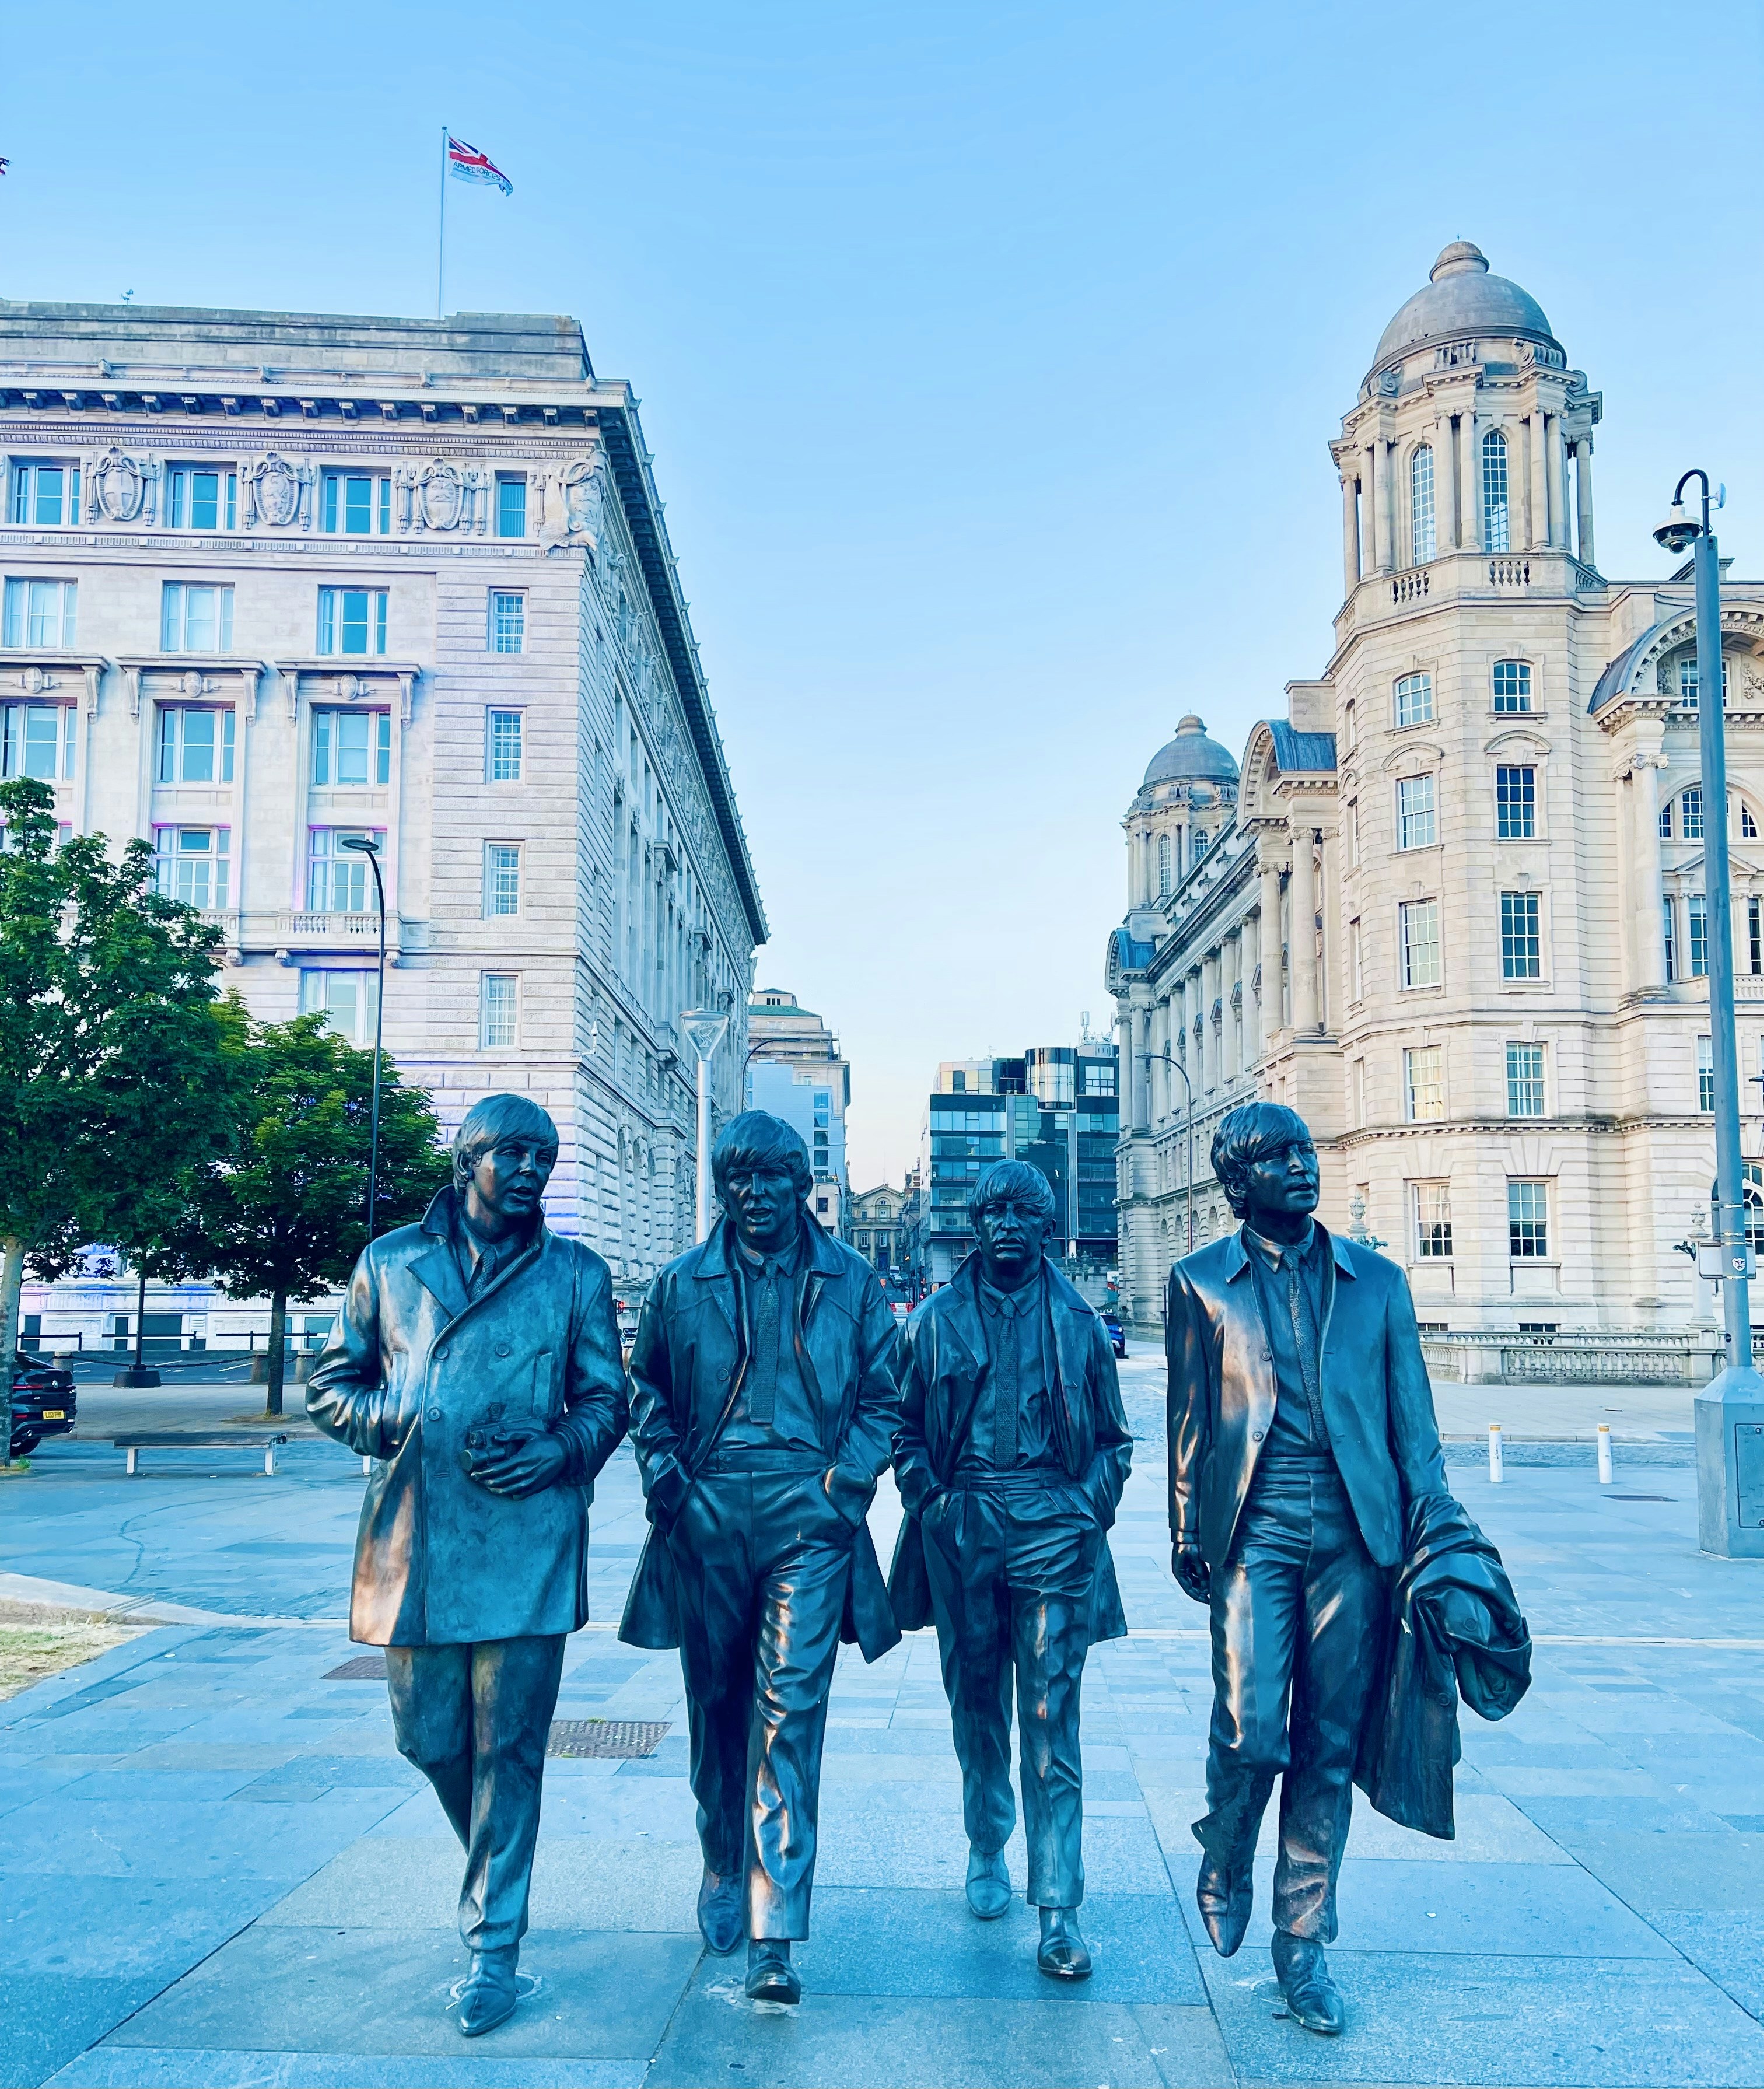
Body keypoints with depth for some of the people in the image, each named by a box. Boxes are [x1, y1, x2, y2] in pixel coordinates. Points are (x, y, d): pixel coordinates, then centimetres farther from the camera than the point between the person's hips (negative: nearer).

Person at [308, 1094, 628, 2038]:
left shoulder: (576, 1274, 7)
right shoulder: (389, 1263, 9)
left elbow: (606, 1398, 9)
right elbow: (330, 1386, 13)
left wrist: (560, 1448, -12)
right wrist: (396, 1421, -6)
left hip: (527, 1542, -2)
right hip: (413, 1539, 2)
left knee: (508, 1747, 0)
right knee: (428, 1737, 12)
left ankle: (494, 1942, 14)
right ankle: (493, 1870, 41)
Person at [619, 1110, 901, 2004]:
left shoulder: (850, 1282, 7)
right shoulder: (682, 1283, 8)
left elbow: (881, 1395, 11)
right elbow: (648, 1388, 15)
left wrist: (851, 1479, -3)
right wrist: (663, 1473, 0)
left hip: (809, 1518, -2)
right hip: (706, 1520, 2)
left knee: (790, 1710, -9)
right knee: (717, 1707, 13)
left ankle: (772, 1938, -7)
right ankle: (723, 1874, 35)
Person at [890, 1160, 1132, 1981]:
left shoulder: (1077, 1322, 7)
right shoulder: (936, 1319, 7)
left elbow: (1113, 1438, 11)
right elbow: (906, 1427, 12)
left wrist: (1089, 1509, -3)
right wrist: (929, 1499, -2)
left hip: (1054, 1533, -1)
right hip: (961, 1533, 2)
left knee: (1051, 1721, -5)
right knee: (976, 1706, 14)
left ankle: (1060, 1912, -2)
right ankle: (986, 1850, 35)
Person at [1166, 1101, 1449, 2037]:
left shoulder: (1377, 1281, 11)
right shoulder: (1200, 1282, 7)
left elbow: (1413, 1422, 11)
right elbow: (1188, 1418, 8)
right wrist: (1187, 1533, 6)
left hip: (1354, 1532, 2)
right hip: (1252, 1530, -2)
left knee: (1329, 1749, 6)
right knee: (1251, 1729, -10)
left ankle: (1302, 1943, 21)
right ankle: (1225, 1865, 22)